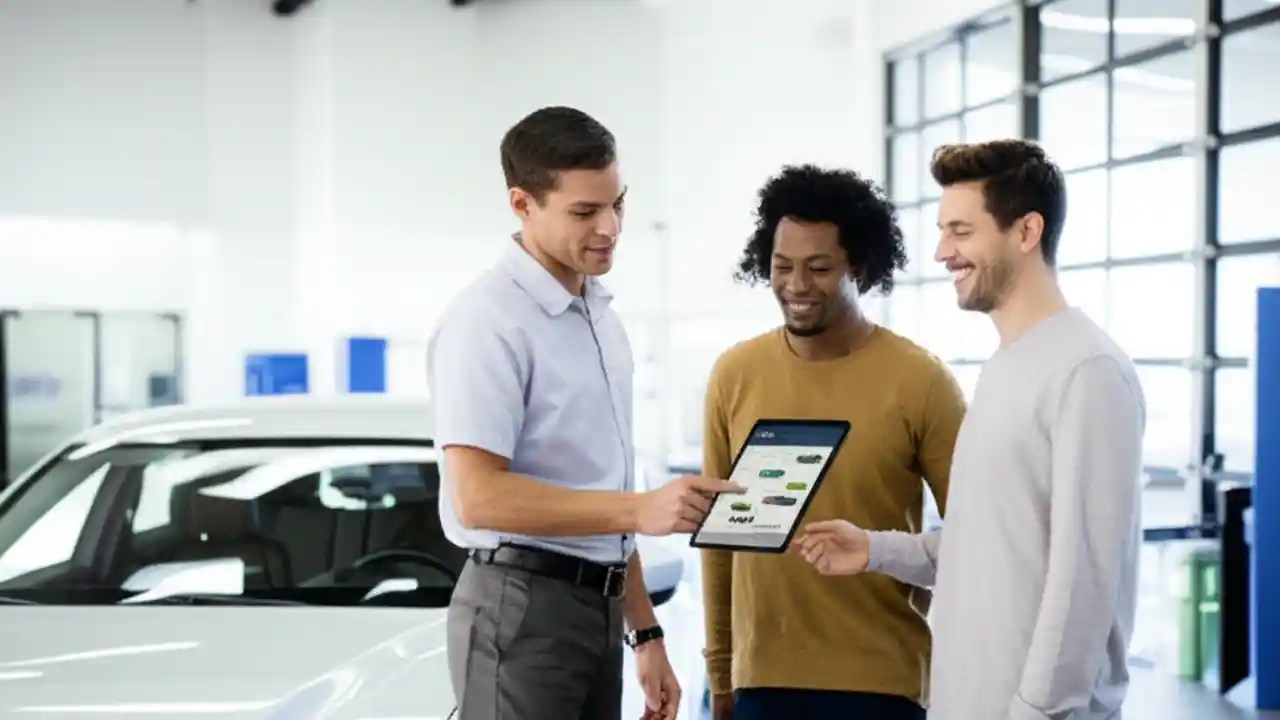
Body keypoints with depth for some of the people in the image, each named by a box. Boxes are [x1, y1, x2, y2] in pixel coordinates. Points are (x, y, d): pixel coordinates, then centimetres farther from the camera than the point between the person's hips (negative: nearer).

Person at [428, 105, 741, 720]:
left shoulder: (600, 317, 15)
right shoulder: (489, 320, -13)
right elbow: (478, 496, -22)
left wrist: (645, 633, 18)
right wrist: (639, 508, -27)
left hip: (598, 608, 8)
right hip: (521, 607, -8)